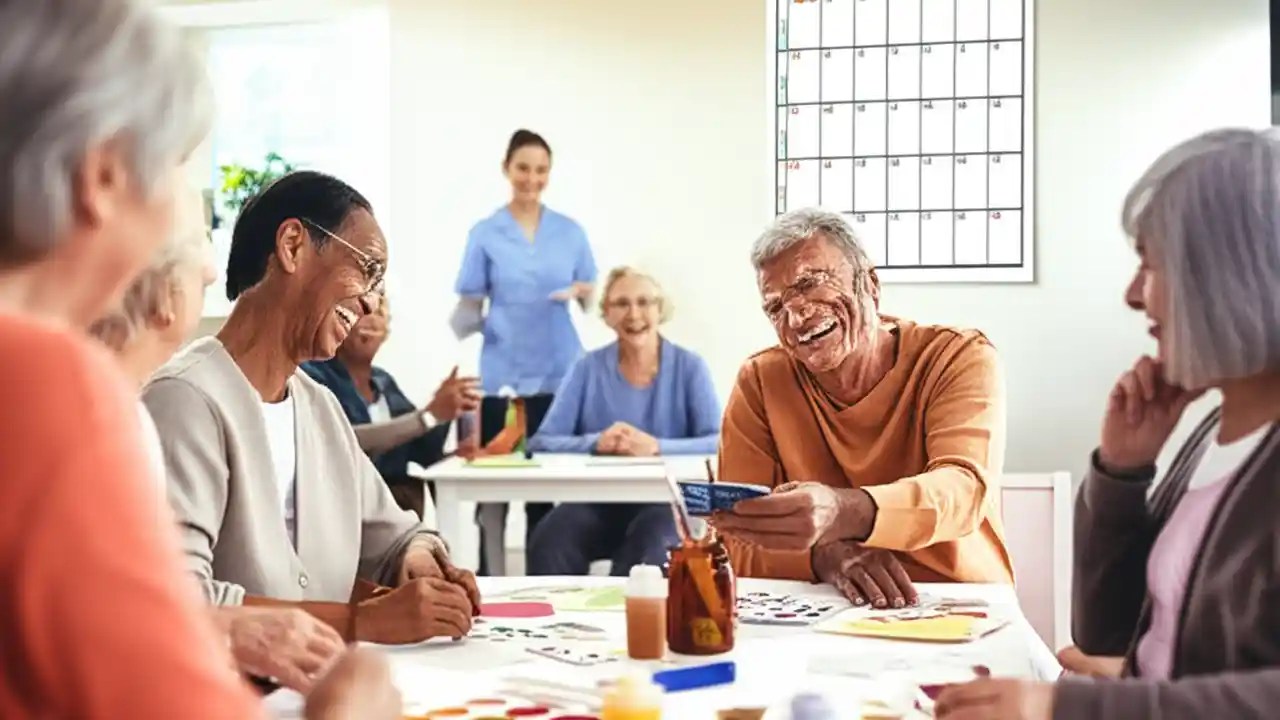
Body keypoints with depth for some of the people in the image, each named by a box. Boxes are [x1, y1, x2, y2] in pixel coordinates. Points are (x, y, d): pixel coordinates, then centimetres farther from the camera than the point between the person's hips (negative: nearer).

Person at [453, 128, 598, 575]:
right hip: (502, 377, -1)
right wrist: (458, 324, -21)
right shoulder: (485, 234, 3)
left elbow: (592, 301, 10)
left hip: (558, 375, 1)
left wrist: (581, 291, -12)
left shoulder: (570, 232, 7)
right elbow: (470, 307, 1)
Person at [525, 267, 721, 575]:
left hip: (665, 502, -1)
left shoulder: (689, 366, 3)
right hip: (596, 501, 1)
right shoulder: (588, 368, 6)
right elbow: (541, 442, -1)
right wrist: (595, 442, -21)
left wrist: (655, 446, -26)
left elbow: (718, 442, -10)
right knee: (548, 543, -31)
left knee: (649, 544, -37)